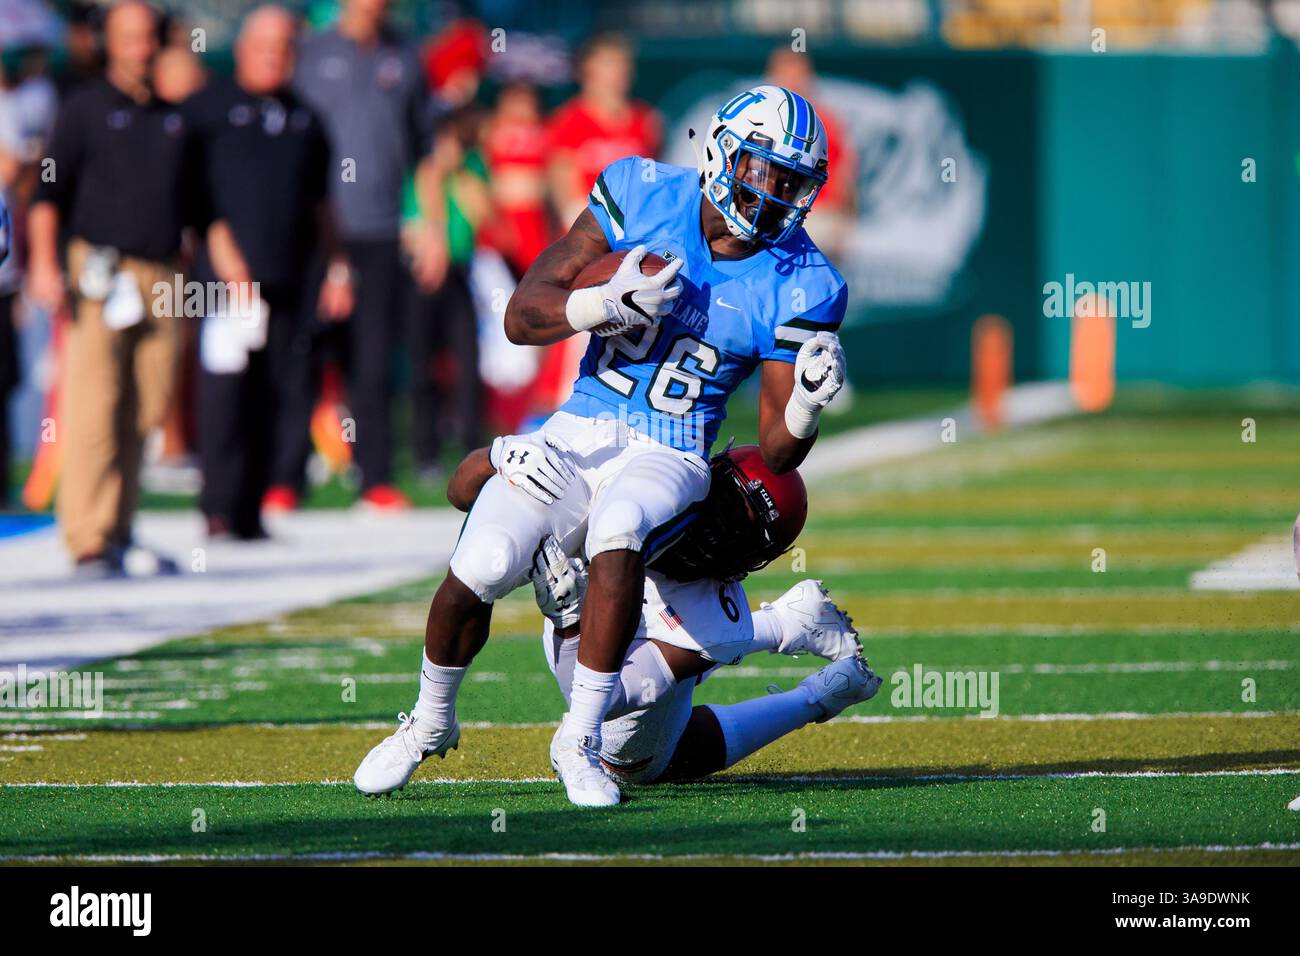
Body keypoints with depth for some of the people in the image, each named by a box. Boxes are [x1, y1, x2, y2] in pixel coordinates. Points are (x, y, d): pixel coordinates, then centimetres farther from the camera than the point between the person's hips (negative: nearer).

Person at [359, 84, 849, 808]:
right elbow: (522, 318, -3)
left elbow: (776, 453, 0)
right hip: (576, 435, 1)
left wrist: (807, 404, -22)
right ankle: (432, 720, 10)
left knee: (618, 532, -37)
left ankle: (581, 742, -23)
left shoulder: (797, 285, -3)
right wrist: (609, 304, -21)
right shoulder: (645, 199, -2)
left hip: (668, 457, -1)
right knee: (480, 569, -21)